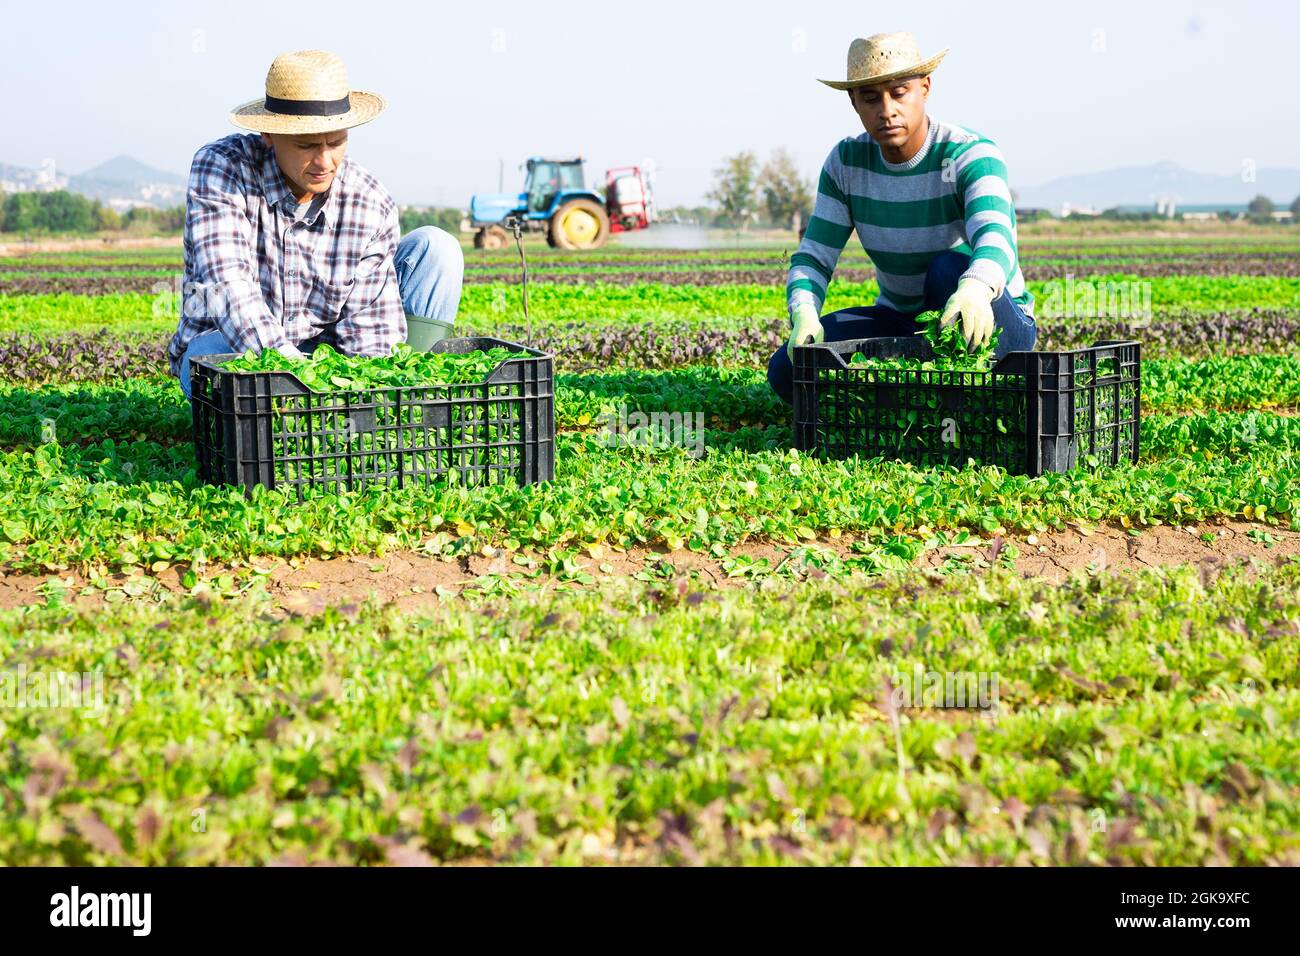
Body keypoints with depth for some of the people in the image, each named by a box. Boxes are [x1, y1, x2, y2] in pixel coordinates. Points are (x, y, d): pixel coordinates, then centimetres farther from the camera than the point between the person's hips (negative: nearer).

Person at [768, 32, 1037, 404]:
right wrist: (804, 315, -33)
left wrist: (974, 291, -65)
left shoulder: (971, 156, -21)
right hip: (900, 320, 4)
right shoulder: (846, 163, -6)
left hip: (991, 320, -4)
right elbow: (813, 258, -9)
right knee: (787, 370, -20)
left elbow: (995, 238, -40)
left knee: (951, 268, -38)